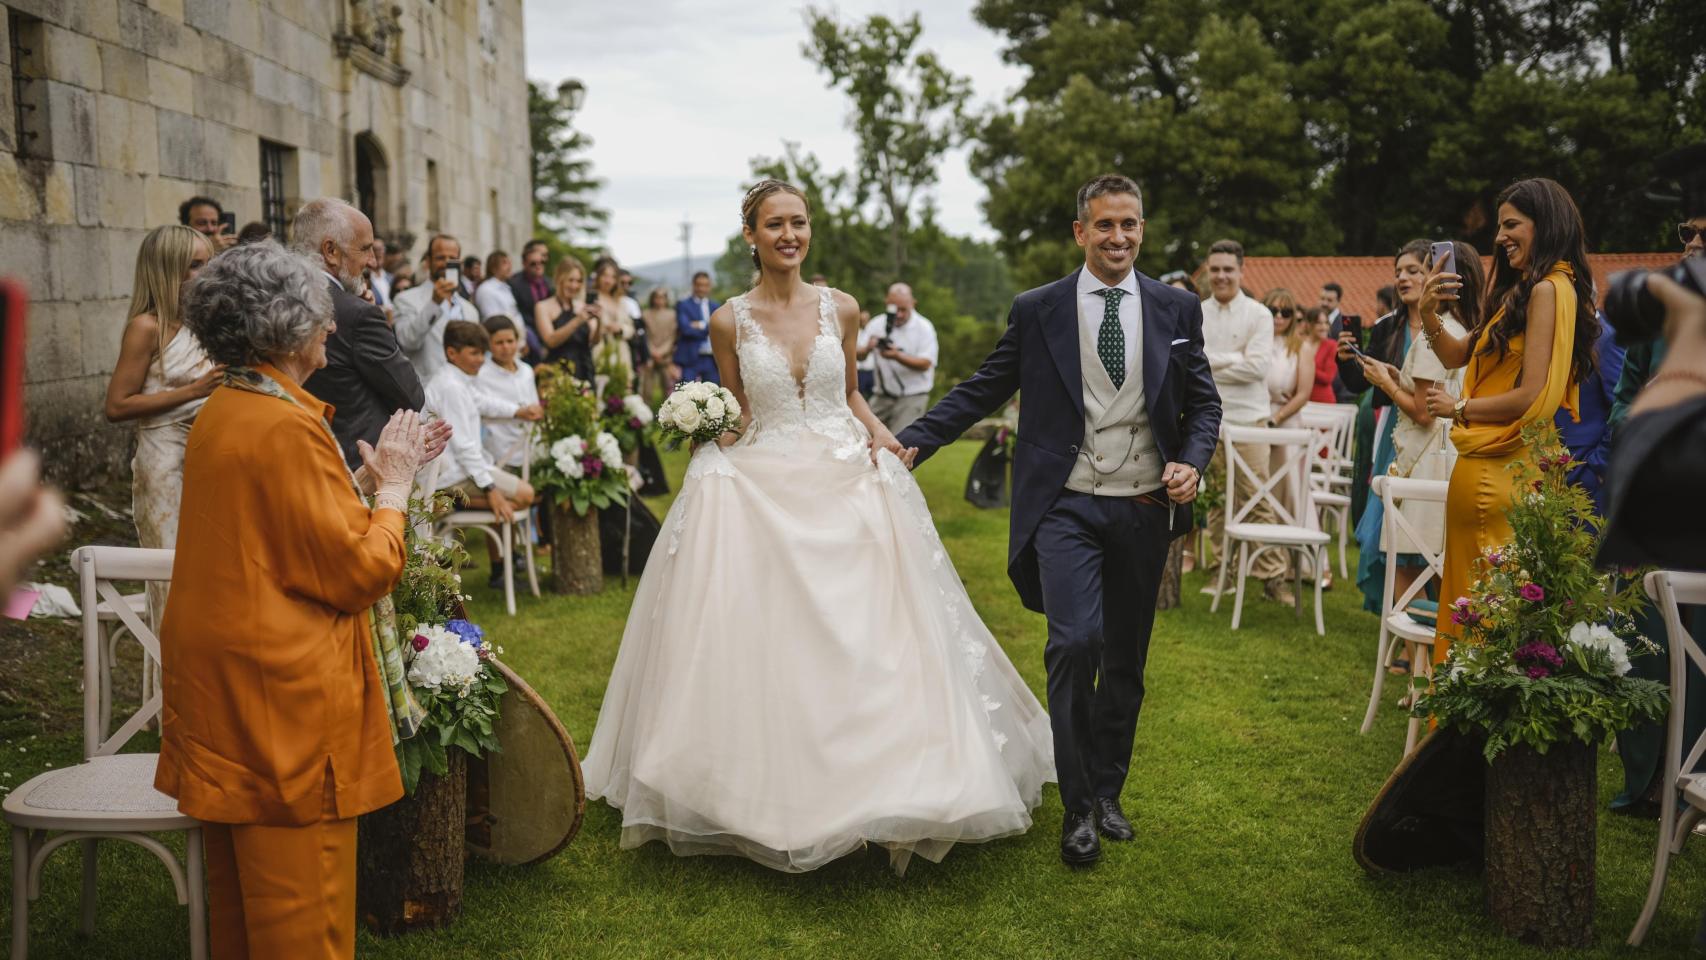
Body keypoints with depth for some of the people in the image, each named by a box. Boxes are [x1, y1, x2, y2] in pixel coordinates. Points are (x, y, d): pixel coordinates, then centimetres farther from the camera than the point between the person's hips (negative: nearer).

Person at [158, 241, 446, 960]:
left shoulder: (221, 413, 9)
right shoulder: (285, 427, -21)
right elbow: (360, 569, -20)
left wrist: (370, 476, 11)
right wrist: (392, 485, -6)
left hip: (220, 678, 10)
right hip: (285, 692, -10)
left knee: (242, 885, 23)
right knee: (302, 901, 3)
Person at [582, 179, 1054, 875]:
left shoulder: (841, 310, 5)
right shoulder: (730, 321, 0)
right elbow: (736, 417, 10)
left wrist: (878, 434, -2)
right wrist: (718, 428, -11)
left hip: (846, 485, 2)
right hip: (761, 492, -1)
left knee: (863, 641, 0)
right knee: (763, 643, -1)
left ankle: (866, 781, 15)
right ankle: (767, 789, 15)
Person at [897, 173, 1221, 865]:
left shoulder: (1177, 309, 6)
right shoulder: (1037, 310, 1)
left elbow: (1203, 403, 10)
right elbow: (983, 390, 4)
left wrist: (1193, 462, -9)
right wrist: (911, 441, -5)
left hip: (1144, 508, 3)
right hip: (1065, 507, -2)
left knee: (1125, 660, 11)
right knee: (1076, 642, -18)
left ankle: (1107, 792, 30)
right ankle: (1078, 806, 0)